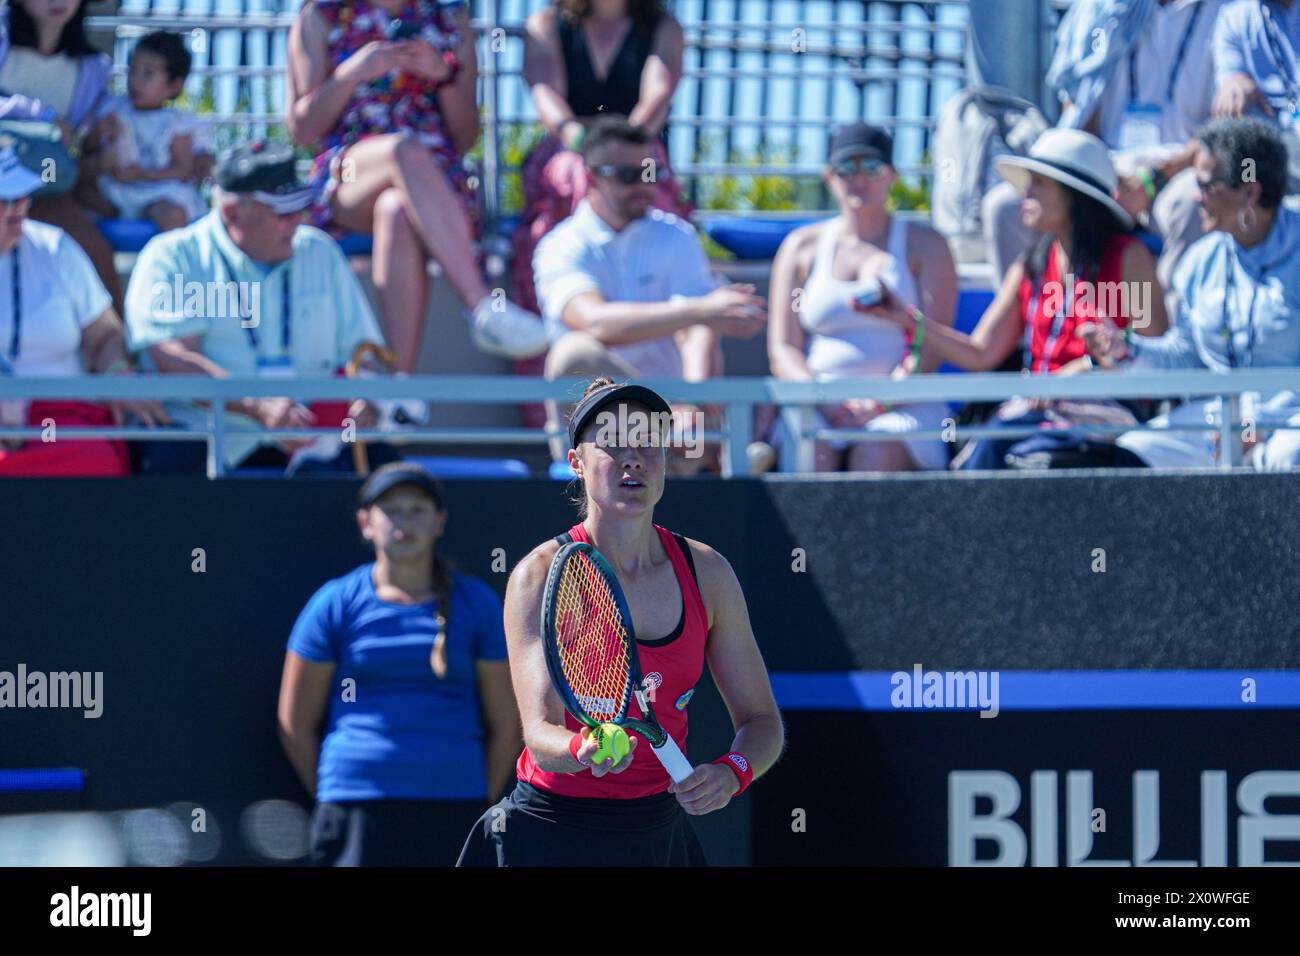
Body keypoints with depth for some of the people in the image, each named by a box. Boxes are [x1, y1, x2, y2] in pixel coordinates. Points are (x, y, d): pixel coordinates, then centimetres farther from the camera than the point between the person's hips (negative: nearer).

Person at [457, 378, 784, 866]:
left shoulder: (706, 571, -3)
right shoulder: (541, 577, -13)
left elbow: (760, 720, 2)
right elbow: (540, 733, -21)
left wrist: (729, 773, -19)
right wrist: (582, 750, -44)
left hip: (659, 835, 4)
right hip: (551, 838, -3)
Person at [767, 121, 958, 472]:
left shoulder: (925, 245, 12)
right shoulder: (802, 246, 18)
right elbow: (782, 350, 11)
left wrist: (880, 404, -15)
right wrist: (825, 402, -10)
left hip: (903, 405, -1)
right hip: (815, 401, 2)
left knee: (879, 451, -36)